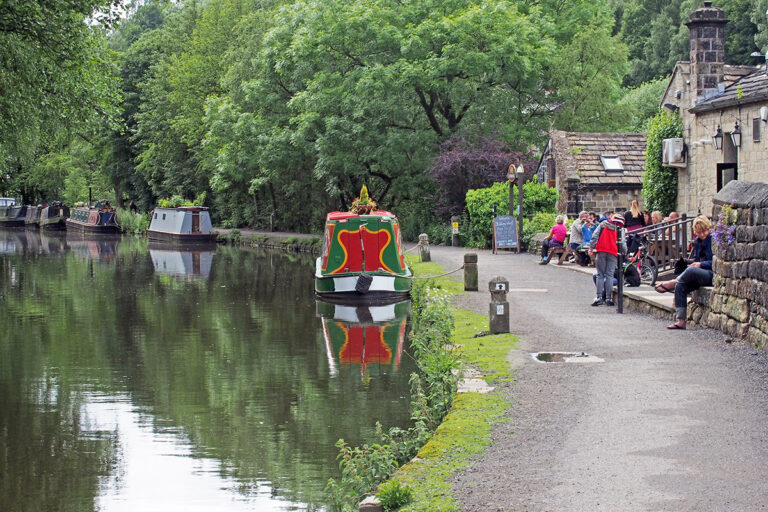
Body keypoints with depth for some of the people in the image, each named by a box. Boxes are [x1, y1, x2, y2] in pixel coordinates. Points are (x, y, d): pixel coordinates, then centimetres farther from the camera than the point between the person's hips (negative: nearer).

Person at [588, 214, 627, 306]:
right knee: (609, 275, 1)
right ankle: (608, 298, -5)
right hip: (613, 253, -1)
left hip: (601, 251, 1)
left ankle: (599, 297, -5)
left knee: (600, 275, 4)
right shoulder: (619, 230, 9)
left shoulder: (603, 225, 12)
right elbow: (623, 244, 7)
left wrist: (591, 248, 6)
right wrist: (624, 251, 25)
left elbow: (594, 236, 5)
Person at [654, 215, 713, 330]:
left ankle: (672, 284, -6)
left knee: (691, 271, -35)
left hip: (712, 275, -8)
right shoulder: (697, 242, 16)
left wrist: (701, 264, -17)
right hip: (701, 274, 8)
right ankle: (680, 321, -17)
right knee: (680, 286, -16)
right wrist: (694, 264, 1)